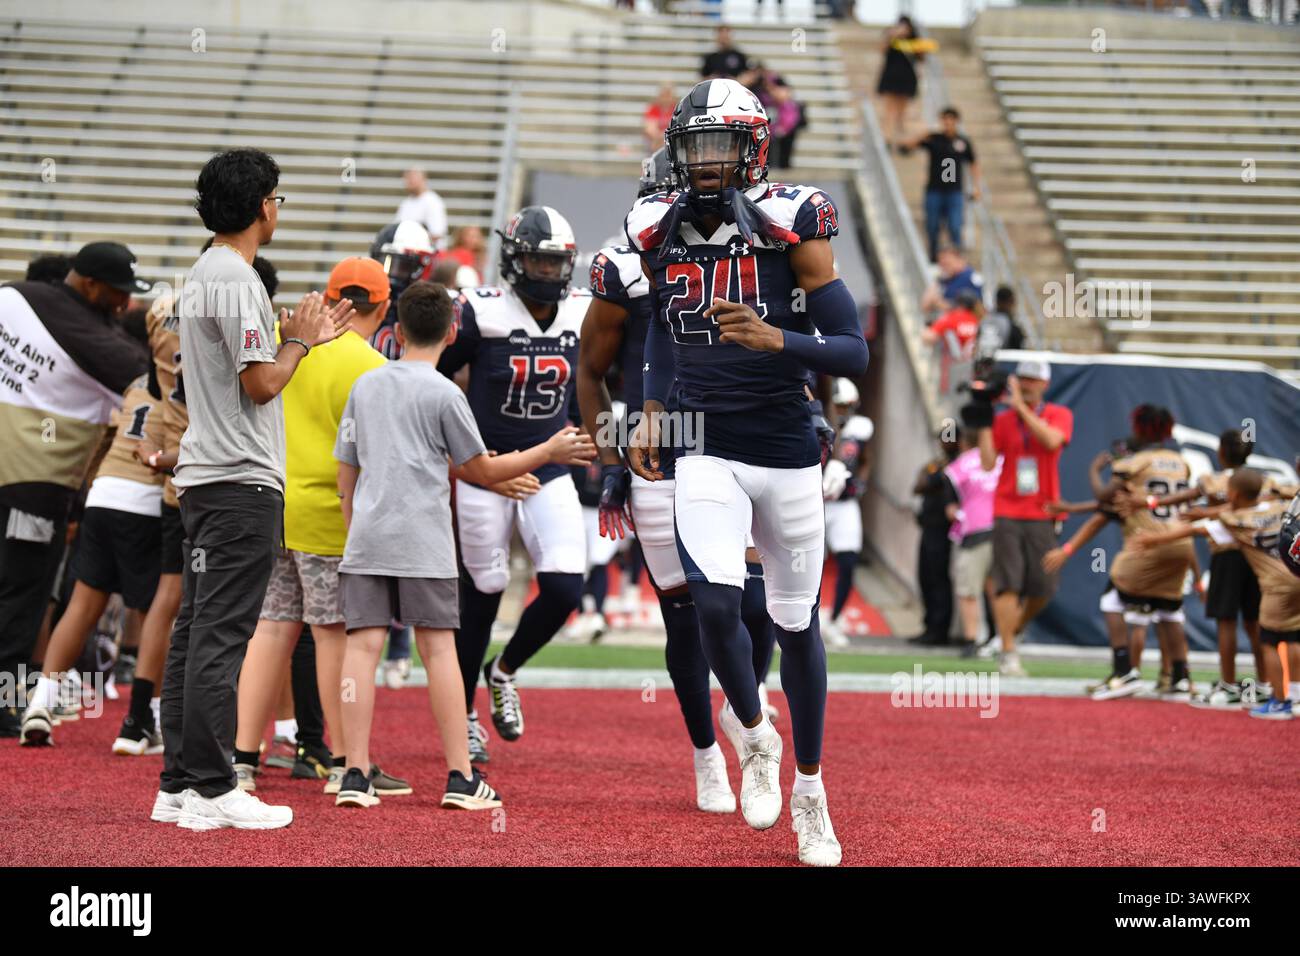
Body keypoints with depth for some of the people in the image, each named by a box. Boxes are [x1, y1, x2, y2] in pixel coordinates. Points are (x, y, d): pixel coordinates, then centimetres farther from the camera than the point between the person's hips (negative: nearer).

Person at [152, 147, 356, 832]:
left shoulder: (203, 275, 17)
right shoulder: (236, 280, -14)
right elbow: (262, 383, -17)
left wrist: (304, 339, 20)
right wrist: (297, 340, -1)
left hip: (203, 479, 10)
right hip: (241, 480, -10)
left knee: (194, 633, 10)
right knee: (220, 636, -9)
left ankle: (178, 786, 12)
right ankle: (210, 791, -9)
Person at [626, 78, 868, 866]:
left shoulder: (792, 230, -11)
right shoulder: (660, 233, 0)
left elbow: (855, 353, -14)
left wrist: (775, 340, -30)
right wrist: (652, 410, 10)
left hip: (788, 453, -1)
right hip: (705, 453, 1)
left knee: (797, 622, 9)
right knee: (715, 603, -19)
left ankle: (809, 790, 26)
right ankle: (753, 734, 10)